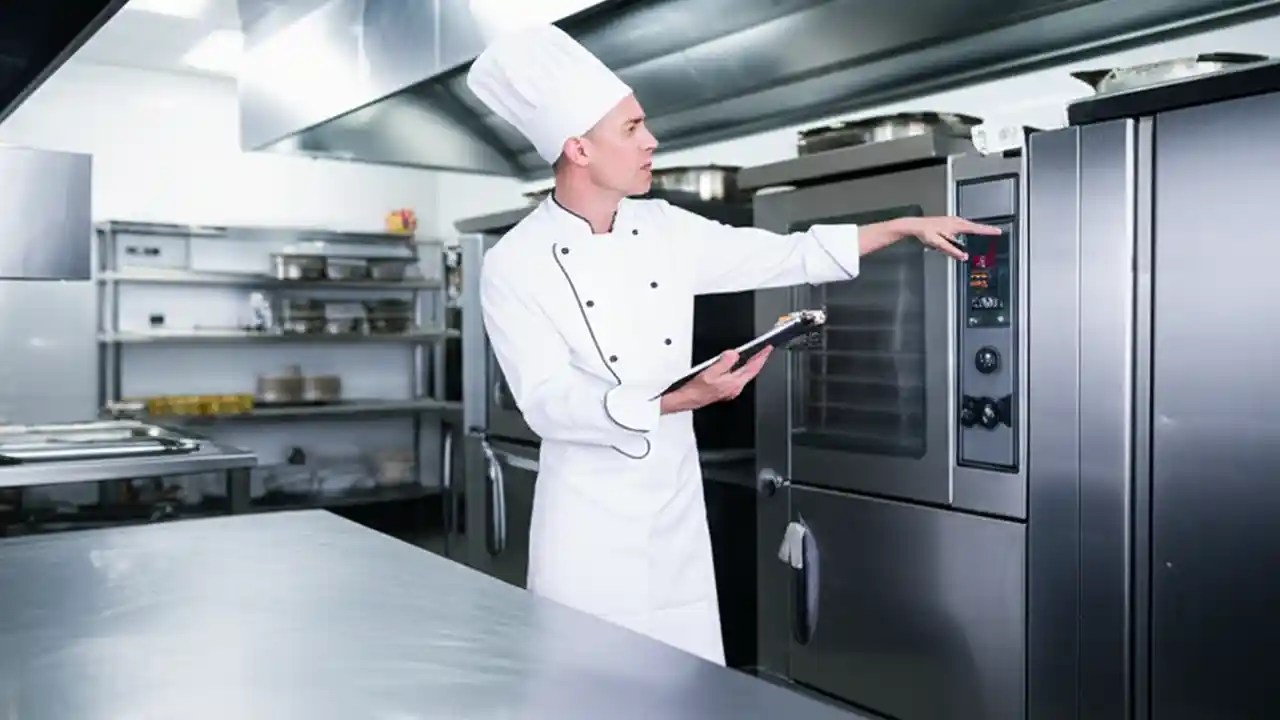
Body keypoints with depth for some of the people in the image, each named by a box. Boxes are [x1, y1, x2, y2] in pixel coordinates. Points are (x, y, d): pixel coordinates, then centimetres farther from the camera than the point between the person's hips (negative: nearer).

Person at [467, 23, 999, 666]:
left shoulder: (665, 228, 2)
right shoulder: (514, 264, -12)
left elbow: (784, 257, 11)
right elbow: (549, 402, -18)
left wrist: (909, 225, 12)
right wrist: (683, 399, -27)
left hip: (677, 504, 4)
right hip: (588, 515, -4)